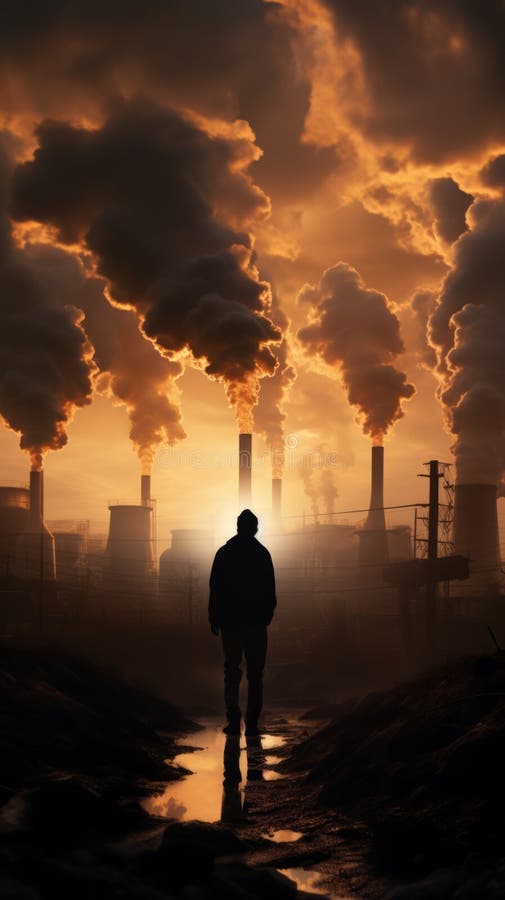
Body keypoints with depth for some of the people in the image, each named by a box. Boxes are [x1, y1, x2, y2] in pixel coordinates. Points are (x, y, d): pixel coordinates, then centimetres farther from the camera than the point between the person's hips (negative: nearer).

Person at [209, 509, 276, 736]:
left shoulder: (224, 553, 0)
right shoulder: (262, 553, -2)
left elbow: (215, 588, 0)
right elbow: (270, 590, -1)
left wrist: (214, 619, 5)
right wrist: (267, 614, 11)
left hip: (230, 621, 1)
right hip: (256, 622, -1)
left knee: (232, 671, 9)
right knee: (255, 674, 5)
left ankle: (234, 721, 1)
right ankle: (252, 723, -1)